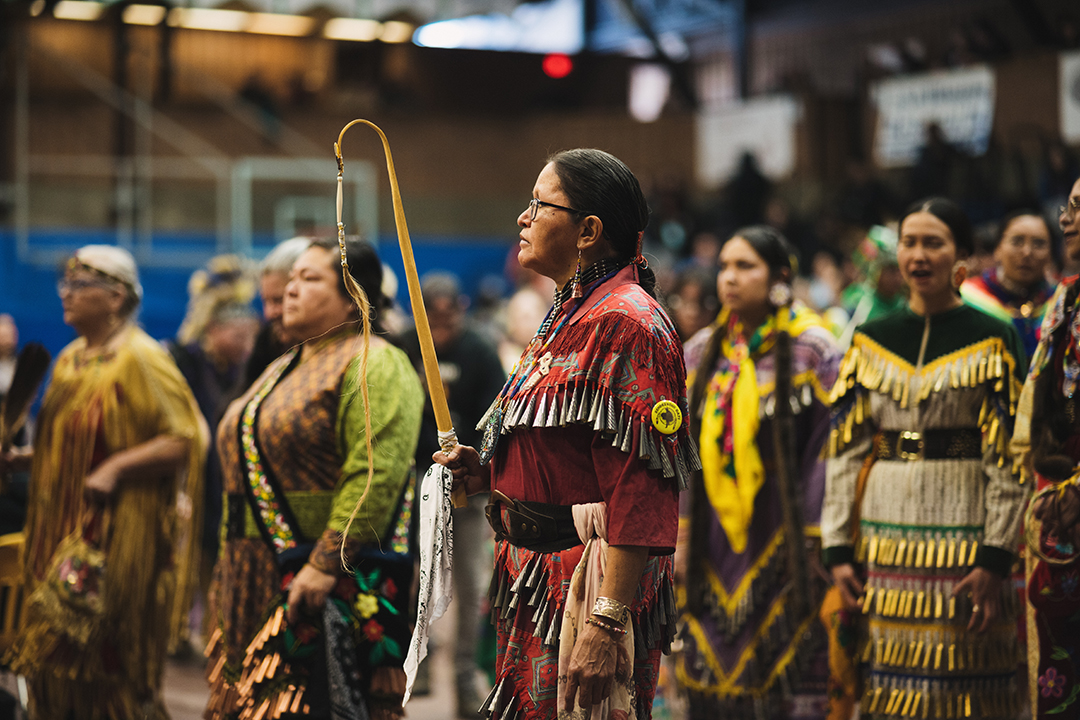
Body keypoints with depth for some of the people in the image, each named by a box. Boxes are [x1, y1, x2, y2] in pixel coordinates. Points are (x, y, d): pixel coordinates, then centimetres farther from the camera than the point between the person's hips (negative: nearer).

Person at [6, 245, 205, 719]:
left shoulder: (140, 359, -11)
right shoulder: (70, 359, 14)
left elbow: (186, 438, -16)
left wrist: (116, 469, -23)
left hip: (120, 533, -8)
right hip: (65, 529, 8)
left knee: (111, 667, -5)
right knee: (55, 658, 7)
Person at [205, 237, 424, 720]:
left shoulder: (372, 365, -9)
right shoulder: (285, 368, 21)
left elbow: (376, 476, -21)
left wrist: (326, 563, -25)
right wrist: (229, 569, 21)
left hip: (334, 582, -9)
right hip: (259, 582, 9)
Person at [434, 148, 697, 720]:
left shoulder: (623, 325, -17)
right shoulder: (572, 315, 15)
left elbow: (639, 495, -24)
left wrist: (606, 622, -27)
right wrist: (488, 474, 9)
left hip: (586, 582, -10)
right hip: (536, 571, 10)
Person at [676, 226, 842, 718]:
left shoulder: (810, 349, -3)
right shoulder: (702, 352, 12)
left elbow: (829, 449, -7)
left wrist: (817, 544, -12)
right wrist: (679, 538, 7)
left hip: (782, 544, -4)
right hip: (716, 545, 5)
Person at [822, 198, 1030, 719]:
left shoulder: (991, 341, -1)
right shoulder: (871, 341, 9)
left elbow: (1007, 457, -5)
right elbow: (844, 449, 9)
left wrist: (996, 560, -11)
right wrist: (839, 550, 3)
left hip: (963, 534, -3)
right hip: (885, 535, 3)